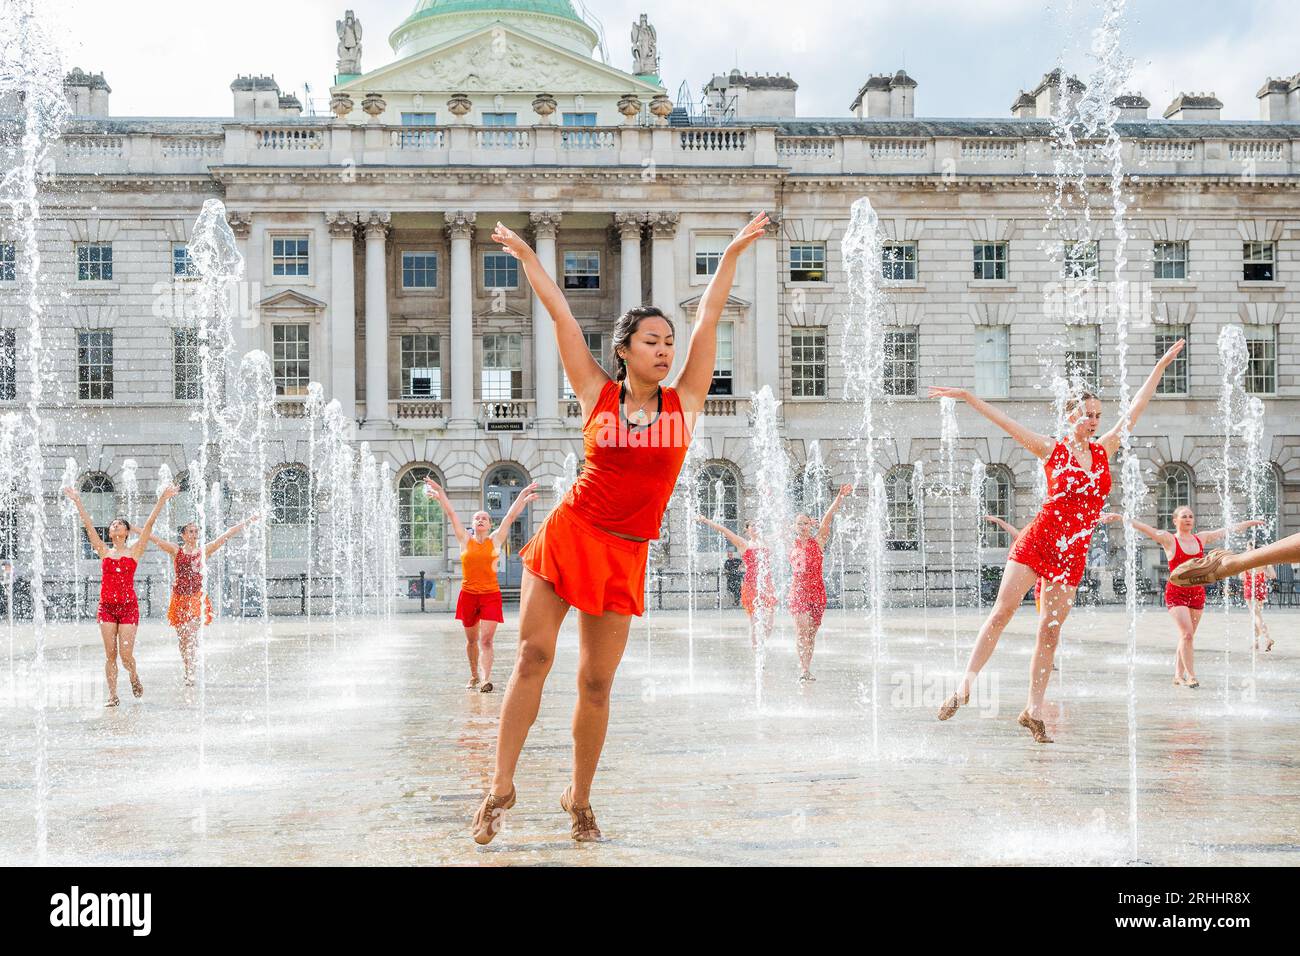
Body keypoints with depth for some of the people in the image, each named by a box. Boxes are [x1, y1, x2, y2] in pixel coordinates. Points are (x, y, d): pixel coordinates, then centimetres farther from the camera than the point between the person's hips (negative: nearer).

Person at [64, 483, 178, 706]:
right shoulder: (104, 552, 10)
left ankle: (134, 677, 24)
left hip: (128, 606, -2)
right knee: (110, 654, 1)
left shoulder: (134, 551, 4)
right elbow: (88, 525, 8)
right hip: (106, 606, 2)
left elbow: (149, 524, -2)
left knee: (126, 655, -7)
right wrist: (77, 502, 5)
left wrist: (162, 500, -7)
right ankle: (112, 695, 9)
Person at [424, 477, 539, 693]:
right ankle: (474, 676, 28)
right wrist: (440, 493, 4)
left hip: (491, 595, -2)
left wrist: (523, 496, 2)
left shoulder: (496, 540, 5)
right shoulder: (465, 540, 7)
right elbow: (451, 514, 6)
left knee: (486, 639, -13)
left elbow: (511, 516, 5)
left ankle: (486, 679, -23)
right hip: (468, 594, 2)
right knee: (471, 640, 13)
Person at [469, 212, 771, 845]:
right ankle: (501, 787, 3)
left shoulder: (684, 401, 5)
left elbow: (708, 316, 4)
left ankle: (579, 799, 20)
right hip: (566, 535, -1)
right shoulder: (597, 395, 3)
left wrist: (732, 253, 4)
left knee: (596, 683, 4)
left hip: (624, 556, 1)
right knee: (532, 657, -6)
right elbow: (561, 317, 6)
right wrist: (527, 256, 11)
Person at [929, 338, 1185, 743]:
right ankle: (966, 684, -5)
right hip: (1037, 540, -3)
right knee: (1002, 611, -10)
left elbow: (1135, 409, 15)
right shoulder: (1050, 449, 3)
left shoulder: (1104, 450, 12)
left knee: (1050, 630, 3)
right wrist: (966, 396, -4)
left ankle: (1033, 710, 8)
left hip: (1073, 553, 3)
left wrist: (1160, 366, 18)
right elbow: (1003, 421, 0)